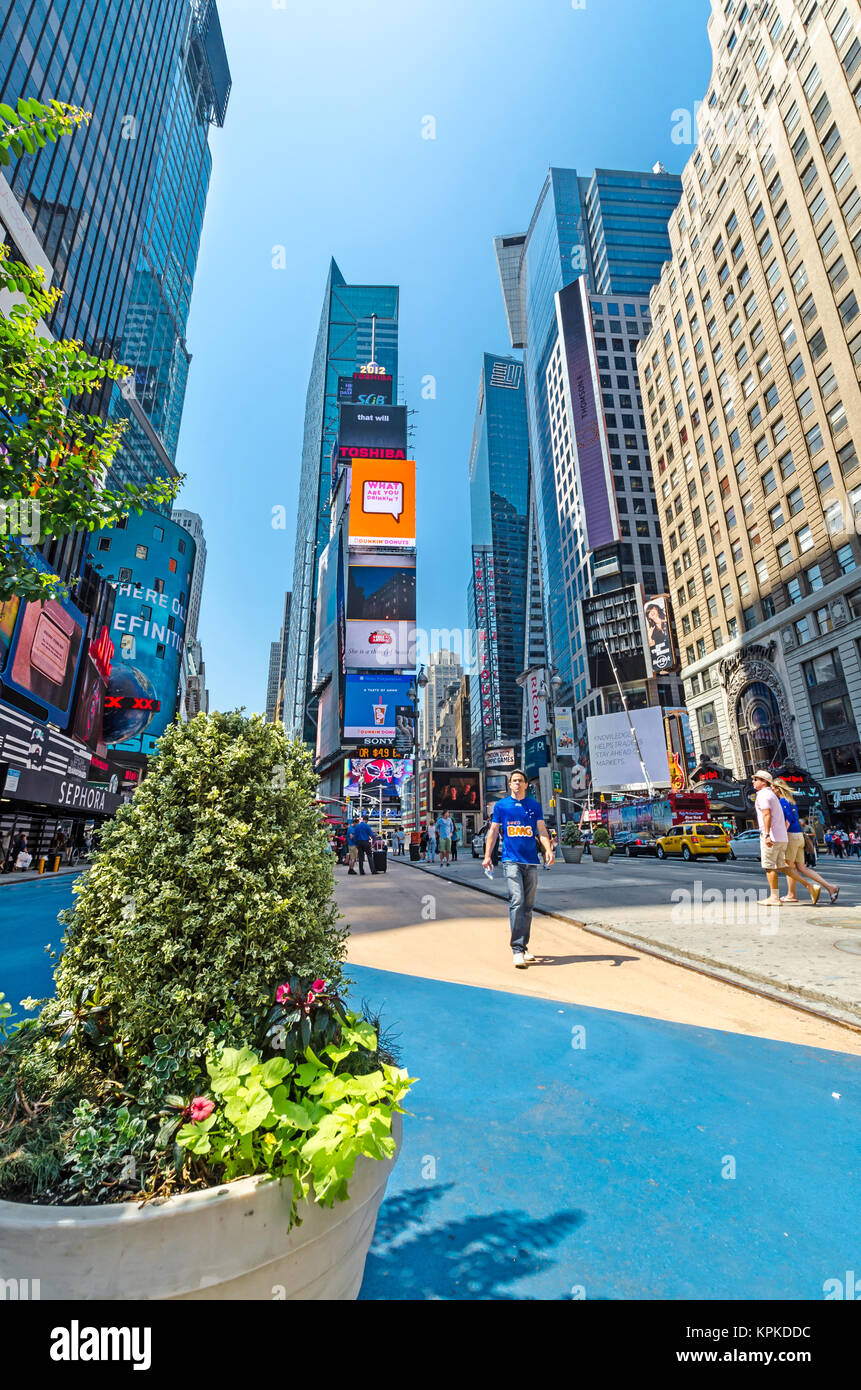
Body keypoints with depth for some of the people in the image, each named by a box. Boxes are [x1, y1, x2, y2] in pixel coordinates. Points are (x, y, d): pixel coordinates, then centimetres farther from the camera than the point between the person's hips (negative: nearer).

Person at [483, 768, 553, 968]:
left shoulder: (534, 806, 9)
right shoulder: (501, 805, 4)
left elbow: (541, 830, 5)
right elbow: (493, 831, 7)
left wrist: (548, 850, -12)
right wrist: (487, 855, 0)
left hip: (531, 862, 3)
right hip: (511, 860, -3)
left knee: (528, 906, 10)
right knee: (517, 902, -14)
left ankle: (524, 946, 24)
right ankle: (517, 950, -10)